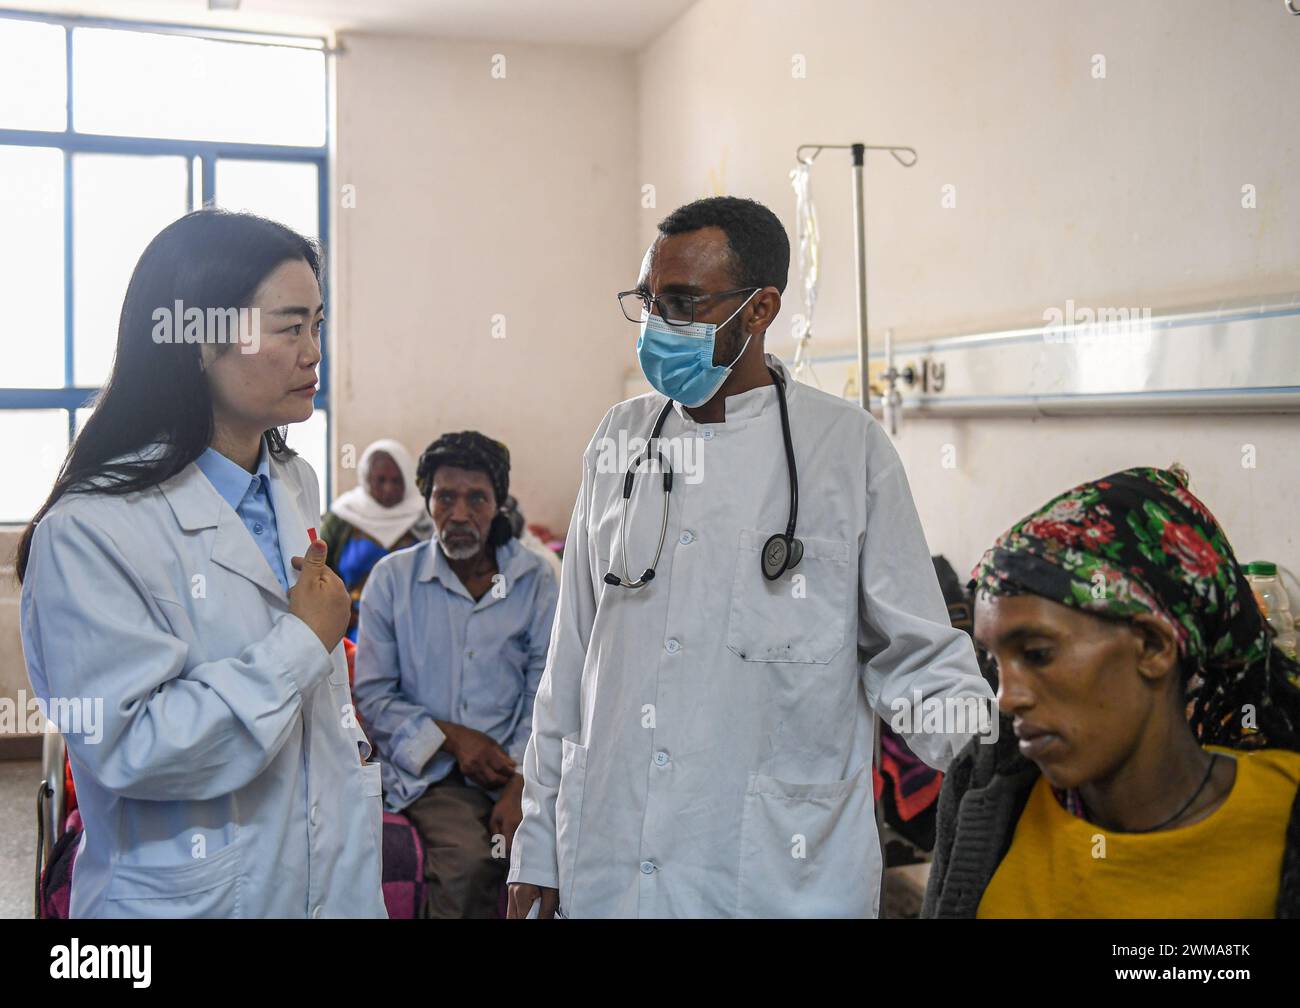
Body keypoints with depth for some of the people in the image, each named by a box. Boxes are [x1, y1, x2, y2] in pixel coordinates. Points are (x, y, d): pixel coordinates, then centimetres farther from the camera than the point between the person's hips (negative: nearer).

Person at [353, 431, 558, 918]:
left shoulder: (535, 580, 4)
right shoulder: (393, 577, 4)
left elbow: (545, 696, -1)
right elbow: (372, 695, 2)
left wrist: (520, 784, -15)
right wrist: (452, 737, -10)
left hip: (517, 768, 1)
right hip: (428, 769, -1)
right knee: (469, 858, -30)